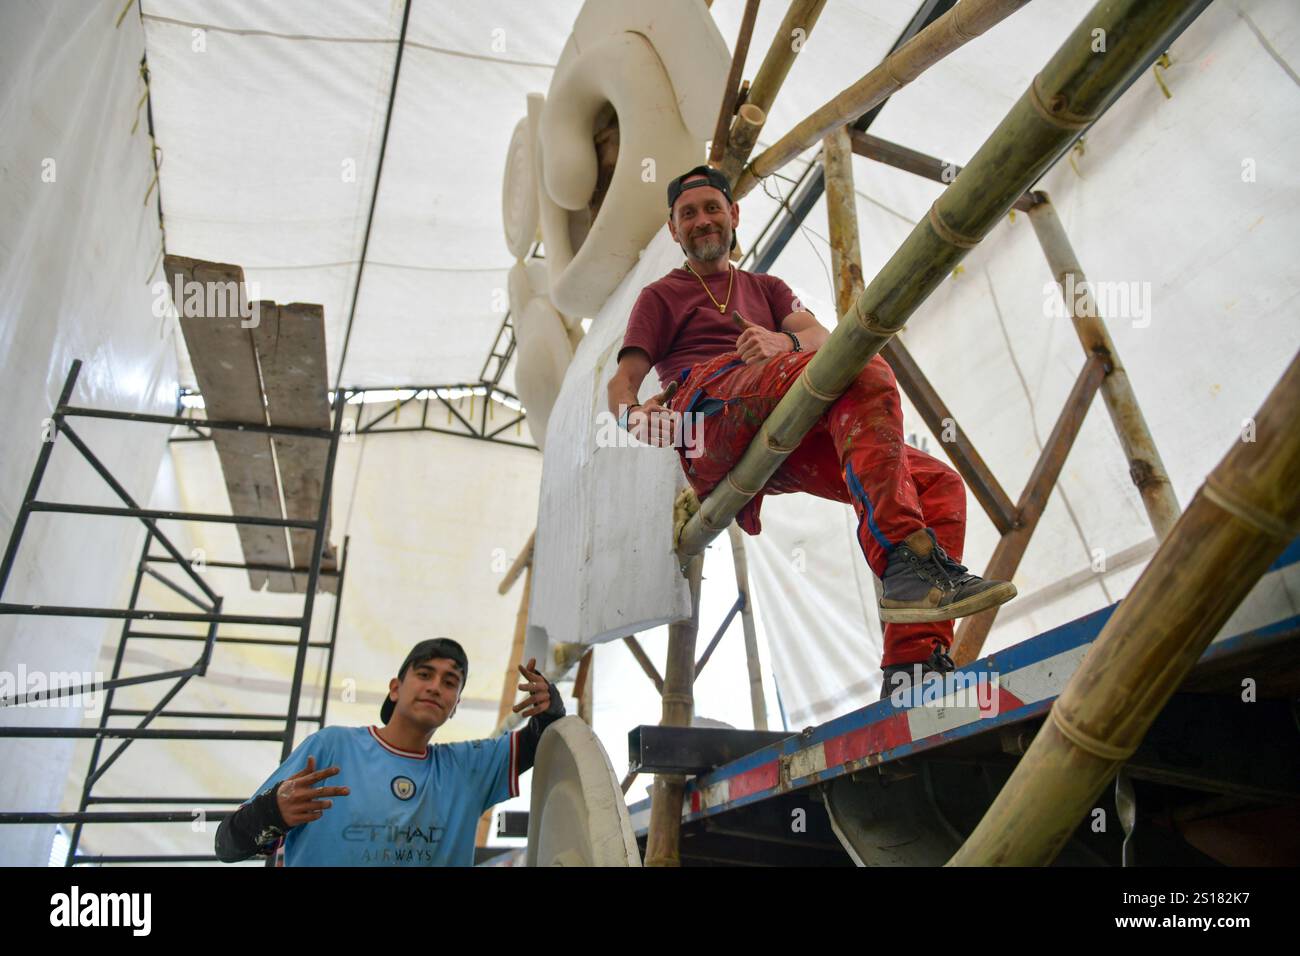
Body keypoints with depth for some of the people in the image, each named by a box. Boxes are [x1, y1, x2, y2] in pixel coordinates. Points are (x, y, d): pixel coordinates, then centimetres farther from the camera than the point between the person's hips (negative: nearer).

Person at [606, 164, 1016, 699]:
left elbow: (821, 337, 16)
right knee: (865, 375, -30)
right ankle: (908, 561, -43)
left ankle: (912, 664, -21)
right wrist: (634, 415, -13)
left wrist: (787, 342, -10)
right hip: (712, 407, -5)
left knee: (938, 482, -11)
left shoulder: (767, 289, 37)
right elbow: (622, 383, 12)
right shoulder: (661, 297, 27)